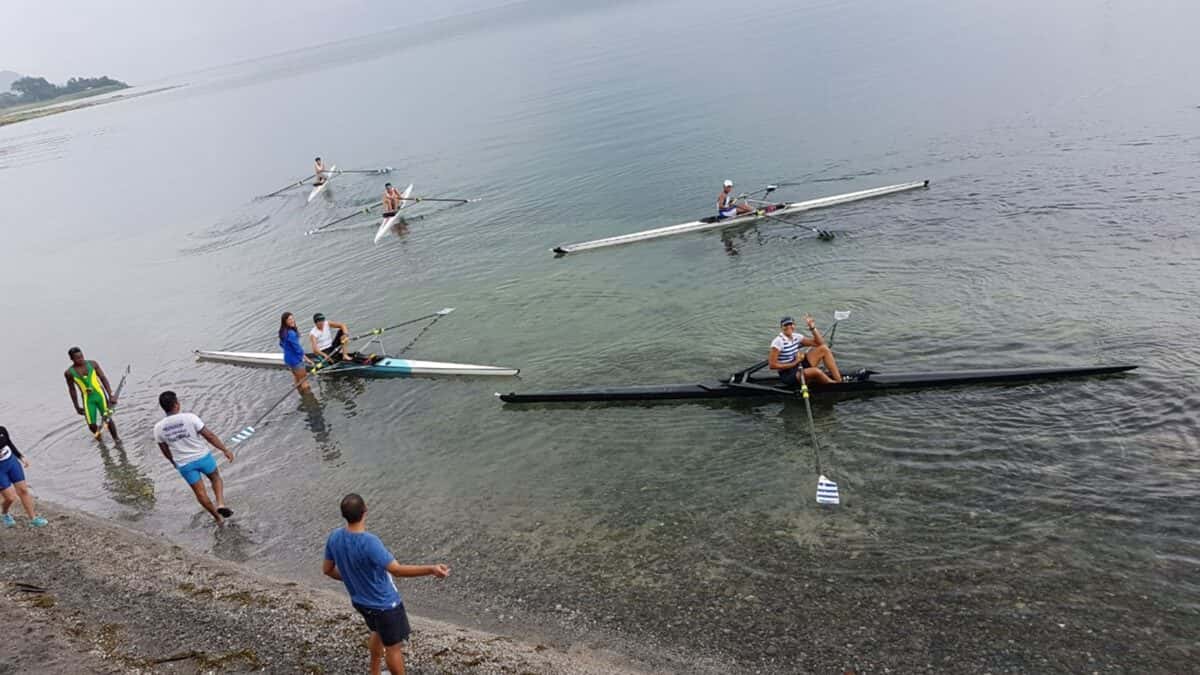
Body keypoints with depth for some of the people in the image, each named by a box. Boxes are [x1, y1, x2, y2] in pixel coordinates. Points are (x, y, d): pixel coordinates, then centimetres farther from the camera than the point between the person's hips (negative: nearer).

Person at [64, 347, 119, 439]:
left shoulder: (92, 364, -5)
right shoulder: (69, 373, -5)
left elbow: (103, 379, 0)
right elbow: (72, 390, 7)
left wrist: (110, 395, -4)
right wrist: (77, 407, 11)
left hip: (100, 395, 0)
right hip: (87, 399, 0)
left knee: (108, 420, 1)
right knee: (92, 426, -2)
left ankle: (116, 439, 20)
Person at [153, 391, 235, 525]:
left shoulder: (158, 428, -9)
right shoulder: (189, 417, -18)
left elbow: (165, 450, 5)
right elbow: (209, 436, -15)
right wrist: (225, 450, -6)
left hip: (184, 464, 2)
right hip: (202, 457, -2)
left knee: (200, 492, 16)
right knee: (216, 478, 23)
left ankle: (217, 517, 25)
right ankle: (220, 503, 1)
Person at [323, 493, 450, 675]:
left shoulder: (334, 537, -13)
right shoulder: (369, 542, -35)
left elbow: (327, 569, 1)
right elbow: (397, 570, -35)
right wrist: (431, 569, -40)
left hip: (360, 600, 8)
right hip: (384, 604, -7)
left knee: (378, 633, 32)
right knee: (393, 646, 12)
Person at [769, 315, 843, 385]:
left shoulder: (796, 338, 6)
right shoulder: (778, 342, -16)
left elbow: (819, 343, 6)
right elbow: (772, 365, -20)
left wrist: (812, 328, -7)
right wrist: (794, 363, -17)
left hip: (800, 367, 8)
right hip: (788, 375, -8)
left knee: (824, 348, -2)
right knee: (815, 371, -35)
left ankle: (839, 380, -9)